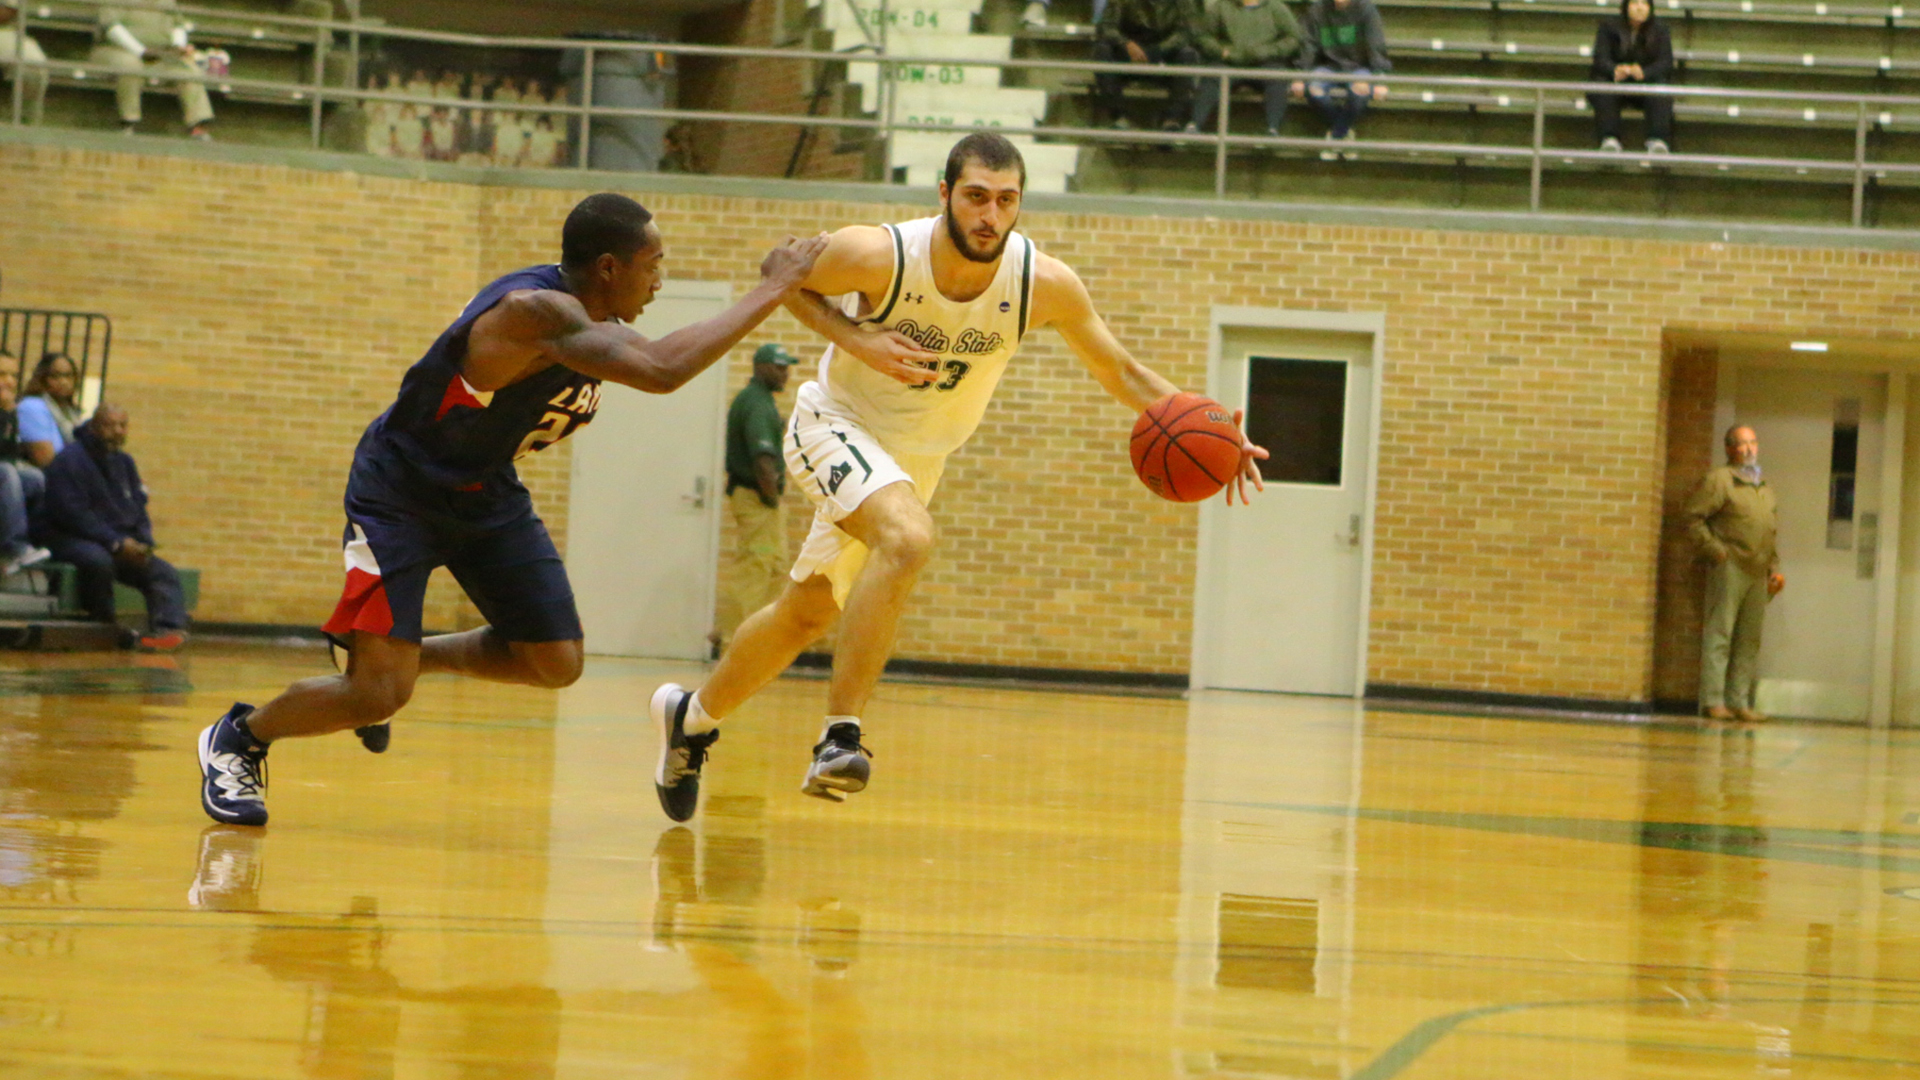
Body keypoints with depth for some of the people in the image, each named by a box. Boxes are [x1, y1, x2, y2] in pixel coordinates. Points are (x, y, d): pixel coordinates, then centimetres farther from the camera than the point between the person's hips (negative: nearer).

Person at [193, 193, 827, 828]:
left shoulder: (589, 317, -6)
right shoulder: (536, 311, -35)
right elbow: (663, 372, -46)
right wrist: (772, 291, -40)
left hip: (485, 492, 9)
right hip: (400, 494, -9)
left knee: (555, 664, 2)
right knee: (378, 694, -14)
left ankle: (412, 657, 24)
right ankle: (238, 738, 13)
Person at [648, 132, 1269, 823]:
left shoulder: (1045, 285, -21)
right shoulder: (876, 255, -28)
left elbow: (1120, 372, -7)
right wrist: (853, 339, -26)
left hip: (917, 455, 5)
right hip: (836, 425, -5)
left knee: (807, 612, 16)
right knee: (909, 537, -34)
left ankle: (693, 717, 39)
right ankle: (840, 734, -29)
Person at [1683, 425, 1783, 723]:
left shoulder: (1765, 488, 21)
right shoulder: (1719, 480, -1)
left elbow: (1772, 531, 27)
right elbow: (1693, 518, -7)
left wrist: (1775, 568, 16)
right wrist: (1716, 551, -13)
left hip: (1758, 574, 7)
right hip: (1729, 568, -7)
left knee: (1749, 639, 6)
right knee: (1719, 634, -8)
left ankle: (1740, 701, 10)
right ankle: (1713, 700, -9)